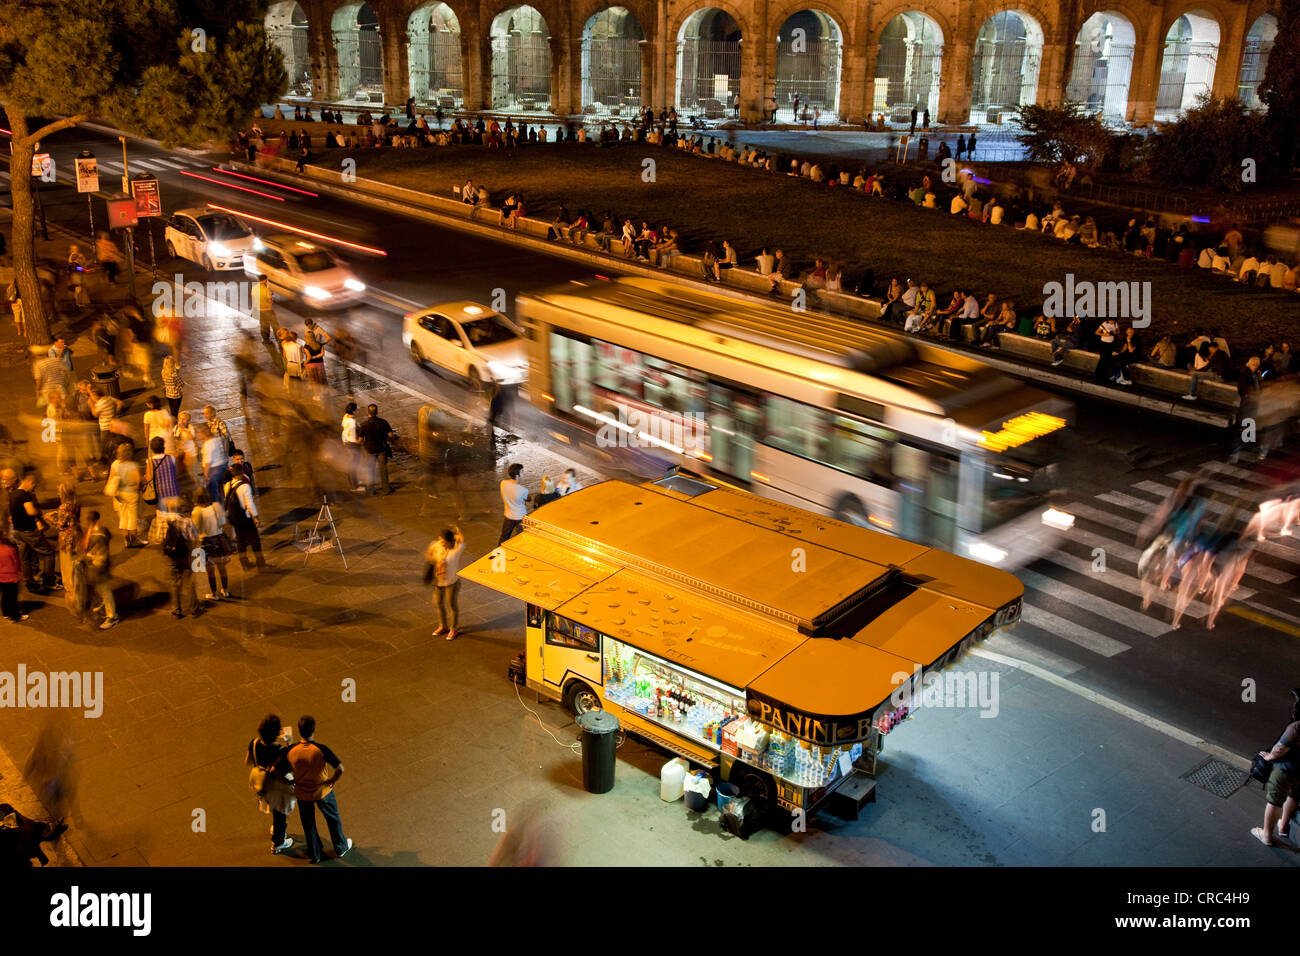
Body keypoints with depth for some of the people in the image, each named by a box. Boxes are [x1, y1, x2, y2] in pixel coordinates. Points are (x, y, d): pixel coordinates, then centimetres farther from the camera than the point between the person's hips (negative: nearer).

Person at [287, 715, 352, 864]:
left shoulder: (290, 751, -23)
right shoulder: (321, 750, -30)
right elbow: (340, 769, -31)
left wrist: (291, 782, 6)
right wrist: (332, 781, -11)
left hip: (302, 793, 2)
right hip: (322, 791, -2)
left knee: (308, 824, 25)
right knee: (333, 819, 25)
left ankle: (314, 854, 43)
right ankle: (341, 848, 44)